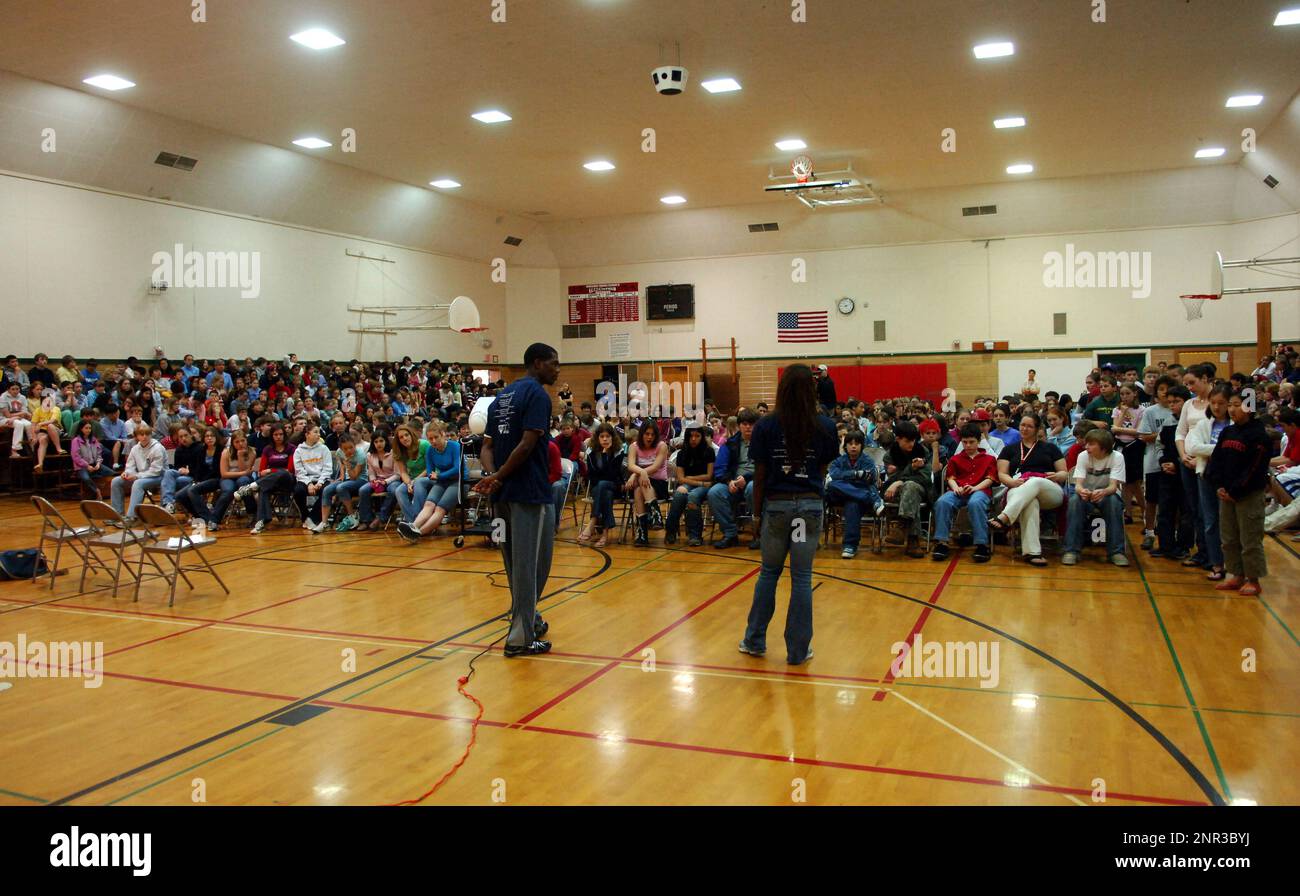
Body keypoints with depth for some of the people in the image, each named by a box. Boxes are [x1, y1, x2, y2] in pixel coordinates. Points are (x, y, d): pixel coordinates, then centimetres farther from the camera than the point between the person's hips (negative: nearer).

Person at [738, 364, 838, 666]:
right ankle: (798, 650, 13)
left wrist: (757, 514, 5)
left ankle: (754, 641, 25)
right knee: (802, 577, 6)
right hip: (810, 505, 0)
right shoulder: (825, 426, -4)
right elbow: (822, 471, -1)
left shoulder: (766, 425, -6)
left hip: (776, 505, 1)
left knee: (769, 572, 17)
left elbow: (760, 476, -3)